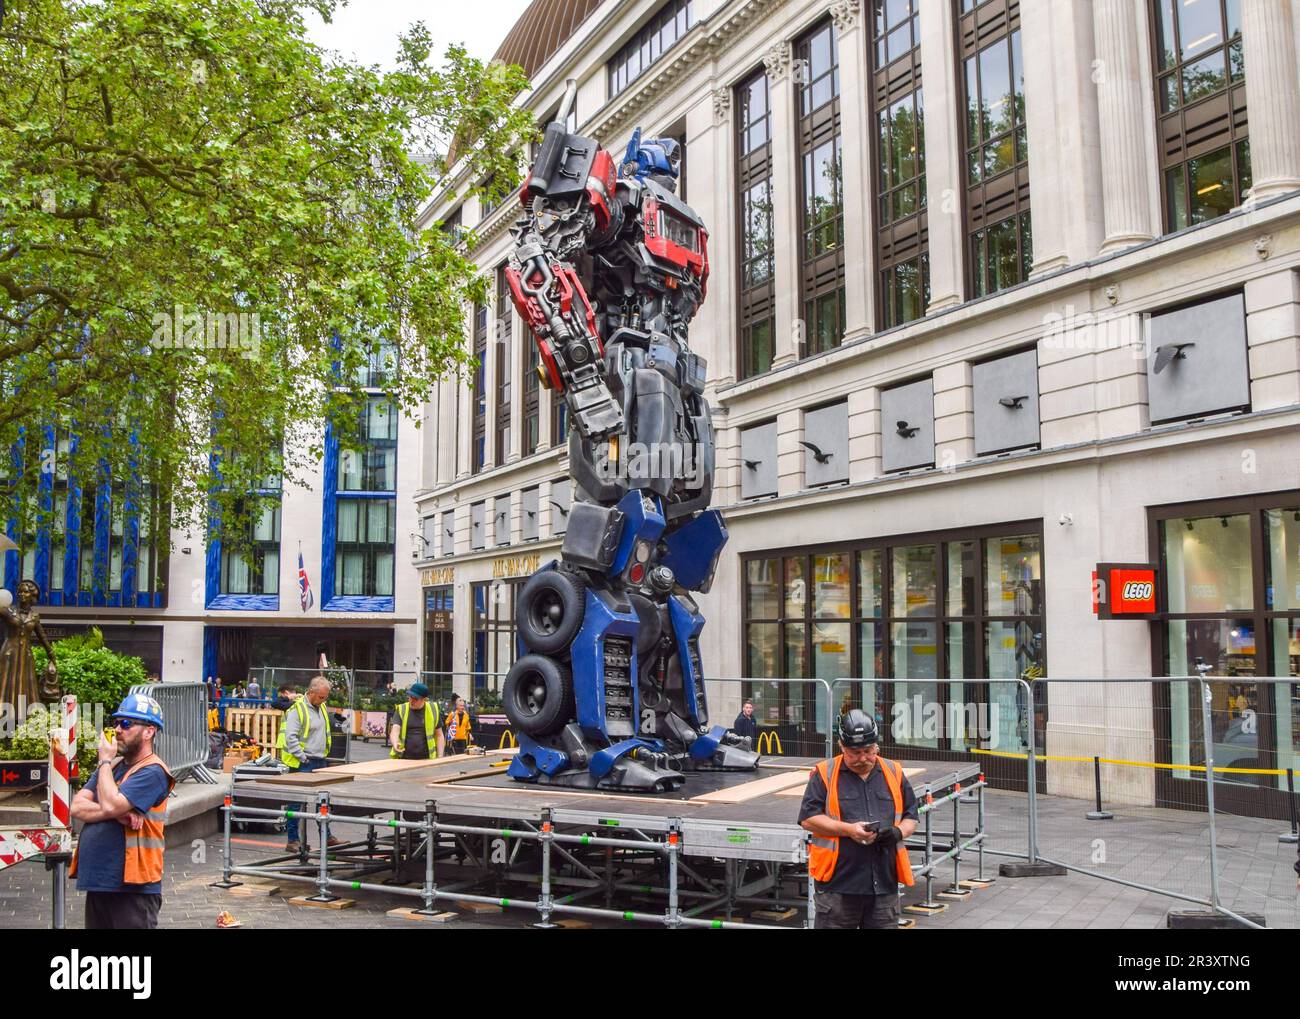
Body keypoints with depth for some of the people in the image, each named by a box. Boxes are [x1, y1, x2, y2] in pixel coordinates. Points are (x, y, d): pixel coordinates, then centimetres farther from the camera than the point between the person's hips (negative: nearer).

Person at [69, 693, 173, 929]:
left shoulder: (152, 772, -12)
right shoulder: (112, 765, 13)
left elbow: (110, 804, -24)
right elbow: (77, 808, 3)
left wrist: (105, 761, -9)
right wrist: (118, 813, -15)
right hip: (97, 883, 8)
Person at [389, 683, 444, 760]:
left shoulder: (433, 710, 5)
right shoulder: (401, 710, 2)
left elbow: (439, 735, 10)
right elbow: (394, 731, -9)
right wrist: (395, 744, -30)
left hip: (426, 760, 0)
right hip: (404, 759, 0)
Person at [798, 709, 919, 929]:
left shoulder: (894, 773, 11)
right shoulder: (824, 774, -1)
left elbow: (911, 815, 16)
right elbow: (808, 818, -5)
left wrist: (899, 832, -6)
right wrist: (848, 829, -16)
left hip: (884, 883, 3)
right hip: (838, 882, -3)